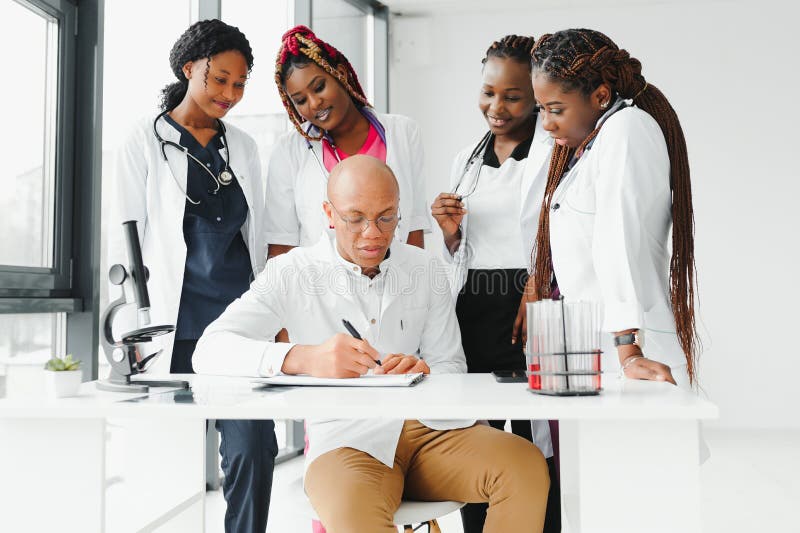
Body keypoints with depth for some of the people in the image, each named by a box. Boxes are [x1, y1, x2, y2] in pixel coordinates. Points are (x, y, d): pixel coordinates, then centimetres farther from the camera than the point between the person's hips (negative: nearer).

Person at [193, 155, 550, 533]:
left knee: (526, 464, -23)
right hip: (345, 438, -4)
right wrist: (302, 358, -31)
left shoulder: (426, 270, 11)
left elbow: (451, 364, 11)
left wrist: (424, 374, -16)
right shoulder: (292, 274, 0)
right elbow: (210, 351, -12)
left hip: (429, 426, 5)